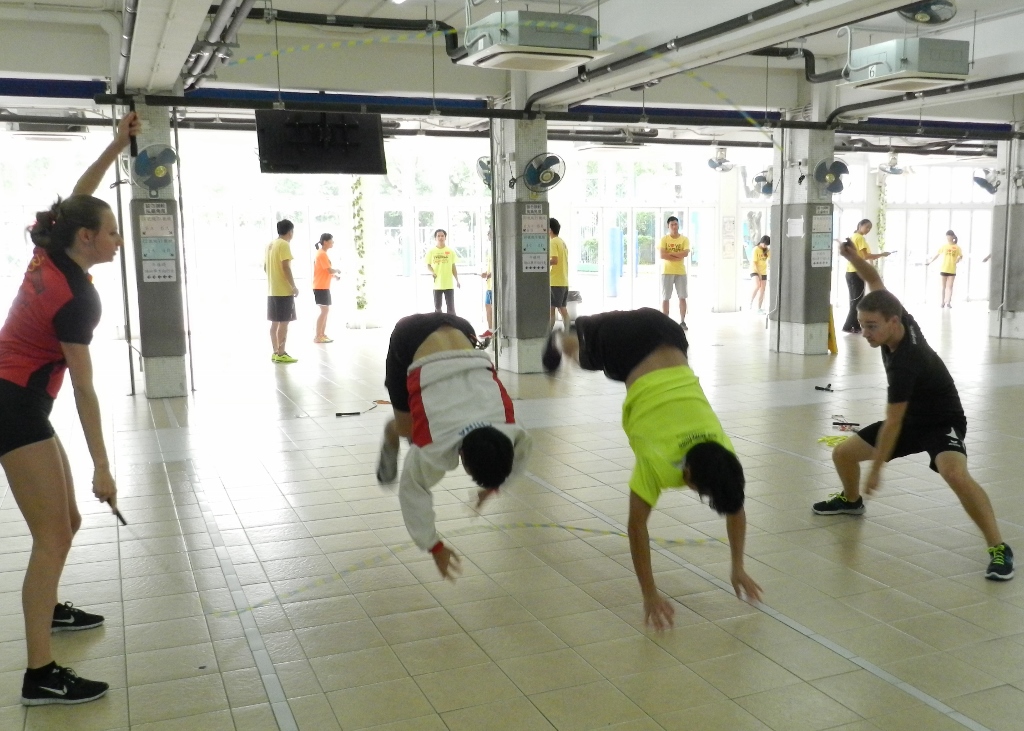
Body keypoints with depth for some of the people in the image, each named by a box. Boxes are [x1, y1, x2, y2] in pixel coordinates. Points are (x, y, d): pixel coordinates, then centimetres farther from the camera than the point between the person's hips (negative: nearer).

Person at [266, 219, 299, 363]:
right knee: (283, 323, -5)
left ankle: (276, 352, 15)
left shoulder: (270, 245, 14)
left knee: (275, 322, 11)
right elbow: (285, 267, -19)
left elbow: (265, 267, 18)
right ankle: (281, 354, -5)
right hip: (284, 291, -9)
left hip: (272, 290, 9)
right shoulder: (284, 244, -12)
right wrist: (294, 286, -15)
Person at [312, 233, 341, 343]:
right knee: (324, 310, -9)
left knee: (325, 310, 12)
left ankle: (322, 335, 16)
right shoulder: (322, 254, -15)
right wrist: (337, 271, -1)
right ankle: (317, 337, -7)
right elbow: (330, 270, -20)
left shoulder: (322, 254, 16)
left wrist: (334, 275, 7)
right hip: (321, 287, -10)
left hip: (324, 287, 10)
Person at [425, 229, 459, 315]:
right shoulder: (431, 251, 2)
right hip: (437, 284, 1)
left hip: (449, 284, -1)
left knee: (450, 307, 2)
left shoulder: (450, 251, 2)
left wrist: (457, 280, 3)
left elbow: (453, 266, 6)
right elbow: (428, 265, 5)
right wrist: (432, 272, -16)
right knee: (437, 307, 9)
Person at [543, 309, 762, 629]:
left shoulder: (722, 449, -18)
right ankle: (560, 342, 63)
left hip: (665, 334, 3)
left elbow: (735, 506, -2)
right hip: (623, 339, -2)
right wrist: (650, 595, -24)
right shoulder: (658, 459, -31)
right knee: (585, 356, 30)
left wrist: (738, 568, 0)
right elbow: (637, 525, -25)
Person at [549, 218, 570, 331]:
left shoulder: (553, 242, -10)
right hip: (564, 282, 9)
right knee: (563, 309, 11)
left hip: (555, 282, -9)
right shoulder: (562, 242, 16)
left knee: (551, 309, -6)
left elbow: (554, 260, -21)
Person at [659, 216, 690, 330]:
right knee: (665, 298, -1)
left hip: (681, 272, 1)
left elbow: (685, 253, -13)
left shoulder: (684, 239, 3)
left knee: (682, 297, 2)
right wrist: (678, 257, -13)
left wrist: (670, 253, -13)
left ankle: (682, 322, 10)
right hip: (667, 272, -1)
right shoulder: (664, 239, -1)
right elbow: (662, 255, -14)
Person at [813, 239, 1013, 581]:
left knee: (956, 475, -38)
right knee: (842, 453, 6)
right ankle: (851, 500, 37)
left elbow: (892, 423, -31)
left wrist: (876, 470, -24)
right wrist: (854, 258, -15)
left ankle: (999, 549, -27)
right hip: (910, 418, 9)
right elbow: (876, 282, 2)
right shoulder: (901, 321, -15)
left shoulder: (905, 362, -36)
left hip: (942, 423, -8)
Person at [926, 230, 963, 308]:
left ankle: (948, 302, -7)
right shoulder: (944, 246, 4)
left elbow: (961, 256, 8)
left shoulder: (957, 247, -1)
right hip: (944, 269, 2)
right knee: (944, 286, 9)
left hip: (952, 270, -2)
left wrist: (957, 260, -6)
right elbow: (937, 254, 10)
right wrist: (930, 261, 9)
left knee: (949, 286, -3)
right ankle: (943, 302, 14)